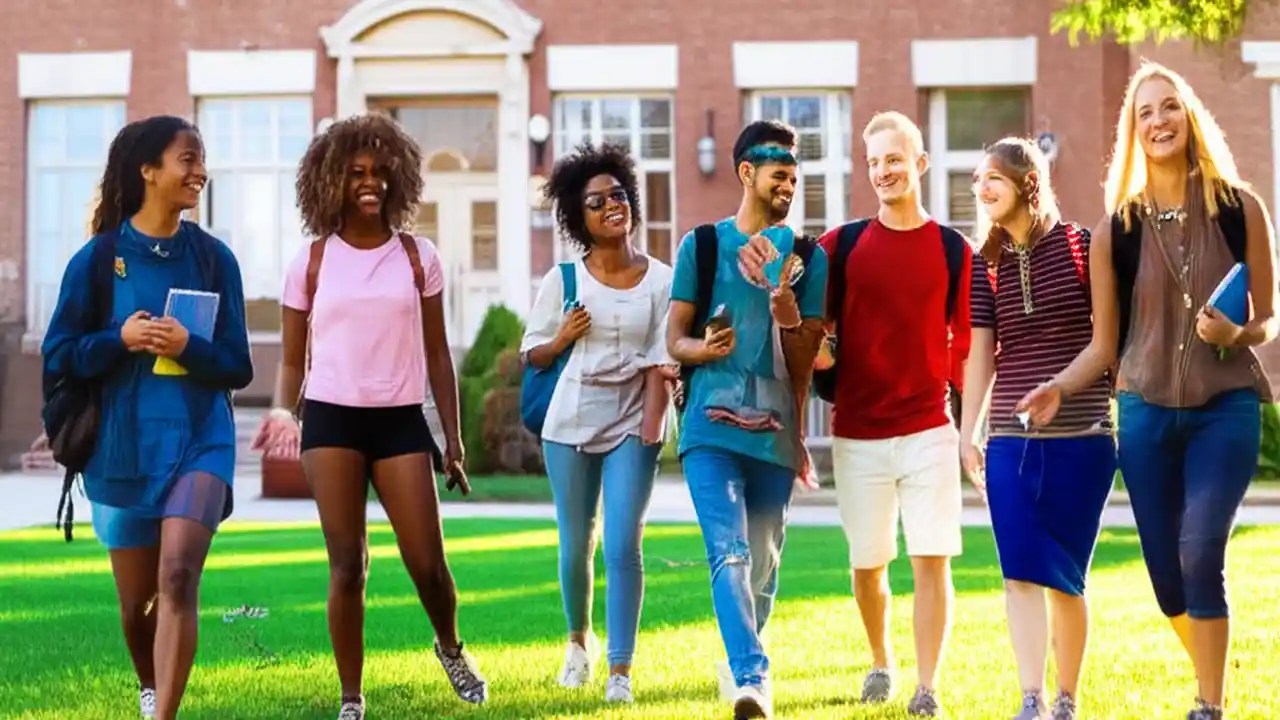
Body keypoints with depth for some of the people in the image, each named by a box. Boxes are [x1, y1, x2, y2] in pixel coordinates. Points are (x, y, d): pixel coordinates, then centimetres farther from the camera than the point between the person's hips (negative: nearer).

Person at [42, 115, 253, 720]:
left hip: (198, 440, -1)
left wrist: (188, 346, -19)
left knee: (178, 577, -21)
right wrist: (120, 339, -19)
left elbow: (238, 365, 1)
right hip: (121, 448, 1)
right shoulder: (98, 257, -4)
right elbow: (58, 356, -2)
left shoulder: (213, 258, -1)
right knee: (138, 600, 14)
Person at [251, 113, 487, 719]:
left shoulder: (417, 257, 5)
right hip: (331, 419, 0)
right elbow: (293, 359, 9)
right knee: (347, 565, -2)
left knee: (427, 564, -2)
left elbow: (437, 355, 10)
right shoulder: (311, 263, 3)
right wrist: (281, 413, -7)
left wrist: (453, 439, 8)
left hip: (401, 420, 1)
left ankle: (451, 648, 31)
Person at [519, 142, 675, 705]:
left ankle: (621, 670, -4)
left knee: (623, 546, -9)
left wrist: (651, 429, -14)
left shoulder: (659, 280, -3)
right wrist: (562, 338, -14)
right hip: (571, 423, 1)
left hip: (632, 424, -1)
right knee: (575, 545, 11)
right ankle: (579, 639, 37)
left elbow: (660, 364, -5)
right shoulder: (563, 279, -1)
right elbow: (532, 354, 6)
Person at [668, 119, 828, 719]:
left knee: (763, 562, 10)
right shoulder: (701, 245, 7)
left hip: (775, 430, 2)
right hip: (711, 424, -2)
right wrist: (703, 346, -16)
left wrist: (786, 309, -13)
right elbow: (674, 340, 7)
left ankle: (741, 666, 29)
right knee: (729, 555, -17)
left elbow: (804, 362, 6)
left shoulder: (806, 257, 10)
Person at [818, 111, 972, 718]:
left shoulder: (952, 250, 3)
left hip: (929, 429, -1)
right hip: (857, 432, 1)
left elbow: (967, 342, 5)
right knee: (867, 562, 9)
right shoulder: (842, 244, 4)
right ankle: (881, 663, 31)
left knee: (932, 559, -7)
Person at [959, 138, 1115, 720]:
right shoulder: (985, 262, 8)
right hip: (1010, 439, 3)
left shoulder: (1080, 246, -2)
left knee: (1063, 576, 3)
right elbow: (980, 352, 8)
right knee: (1021, 575, -6)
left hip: (1082, 437, -3)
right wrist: (967, 429, 3)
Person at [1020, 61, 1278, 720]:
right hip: (1146, 411, 2)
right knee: (1167, 573, 5)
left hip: (1226, 406, -2)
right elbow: (1103, 345, 5)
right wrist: (1058, 387, -11)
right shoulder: (1116, 228, 1)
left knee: (1200, 554, -16)